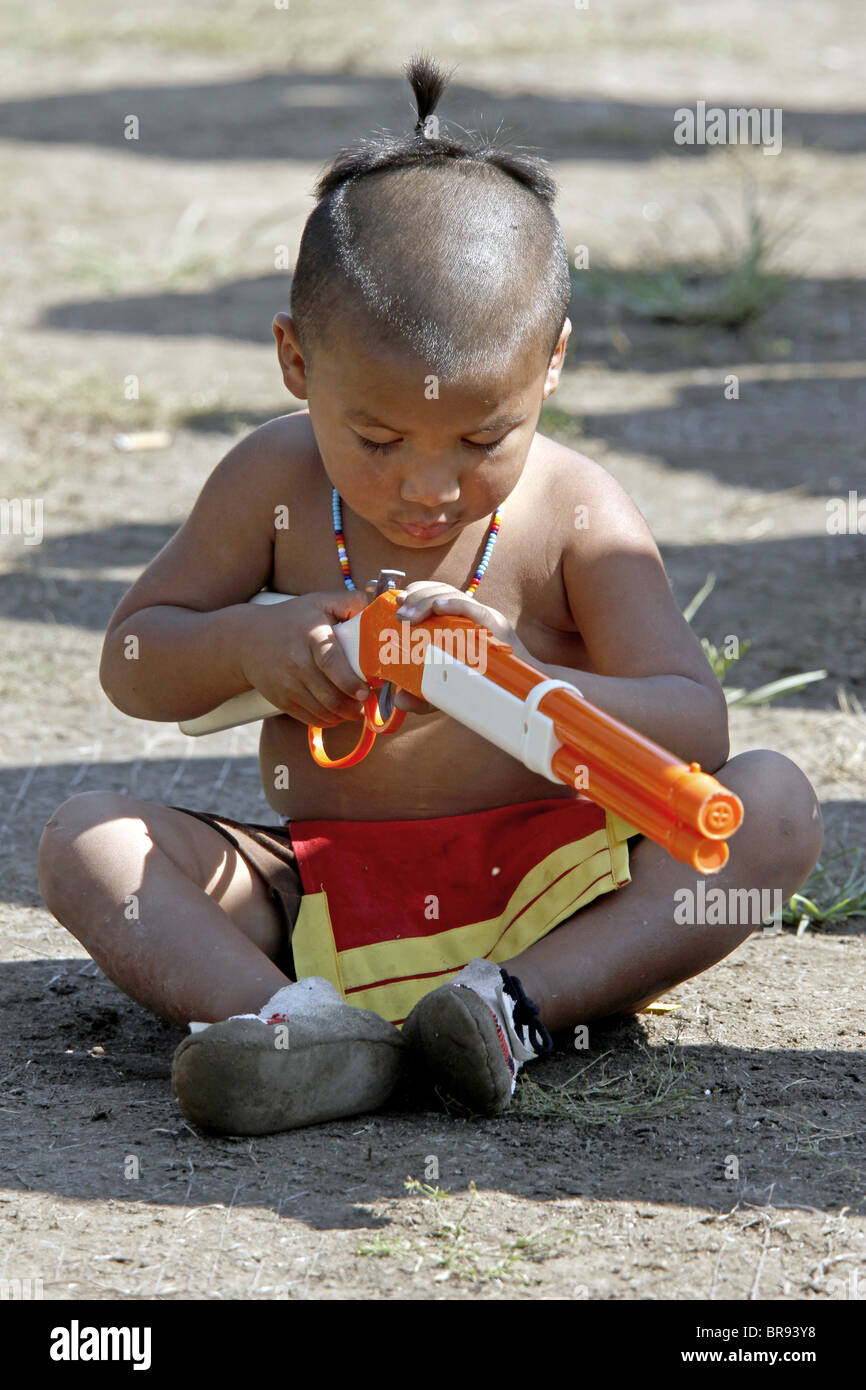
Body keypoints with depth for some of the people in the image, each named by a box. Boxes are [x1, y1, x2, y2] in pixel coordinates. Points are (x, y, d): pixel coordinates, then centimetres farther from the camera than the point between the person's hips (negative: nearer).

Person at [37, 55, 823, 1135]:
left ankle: (521, 999, -37)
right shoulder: (274, 483, -1)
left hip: (549, 891, -2)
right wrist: (246, 644, -16)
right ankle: (310, 1025, -42)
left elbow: (695, 729, -12)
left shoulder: (575, 512, -7)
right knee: (84, 839, -19)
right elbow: (132, 661, 7)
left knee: (775, 805, -23)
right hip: (320, 901, 2)